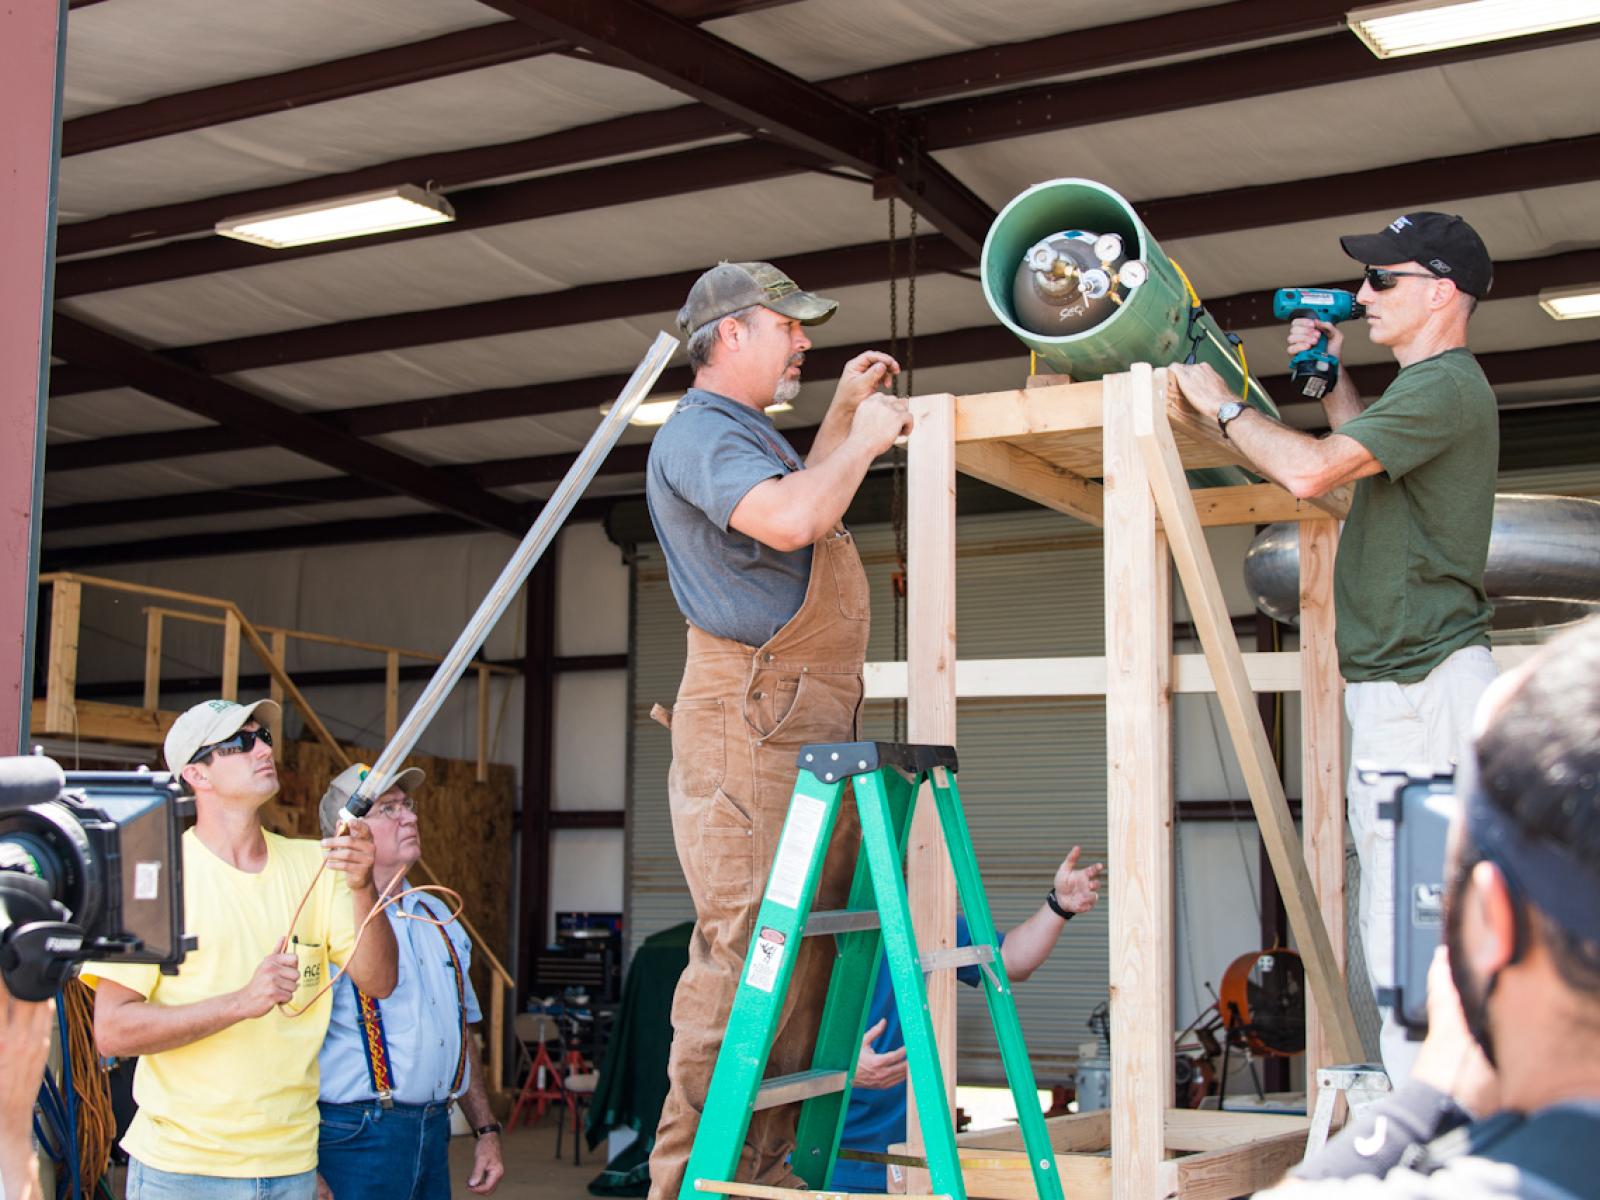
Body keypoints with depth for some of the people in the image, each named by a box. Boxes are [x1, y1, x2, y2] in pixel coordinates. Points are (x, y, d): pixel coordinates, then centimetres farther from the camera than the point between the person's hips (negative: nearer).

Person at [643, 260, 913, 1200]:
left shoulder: (753, 437, 25)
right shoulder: (700, 432, -8)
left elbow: (804, 510, 44)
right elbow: (789, 519, -25)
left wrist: (845, 413, 36)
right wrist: (863, 439, -9)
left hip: (817, 731, 10)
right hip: (751, 727, -10)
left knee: (808, 953, 8)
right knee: (744, 952, -13)